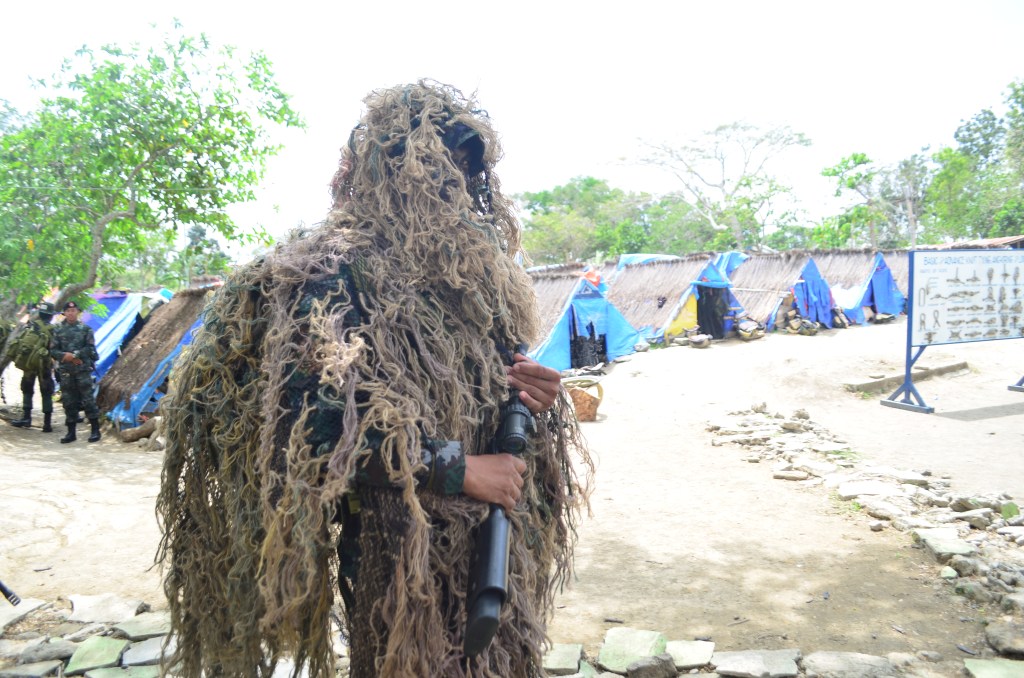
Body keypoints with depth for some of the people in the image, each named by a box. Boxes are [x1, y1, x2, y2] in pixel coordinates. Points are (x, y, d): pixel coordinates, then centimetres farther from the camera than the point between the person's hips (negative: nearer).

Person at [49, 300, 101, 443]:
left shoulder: (85, 329, 2)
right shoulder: (58, 330, 8)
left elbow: (90, 348, -2)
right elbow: (53, 350, 6)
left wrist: (75, 355, -12)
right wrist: (65, 355, -12)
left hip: (83, 369, -3)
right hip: (65, 371, 3)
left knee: (88, 399, -4)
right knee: (68, 402, 7)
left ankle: (95, 430, 1)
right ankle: (71, 432, 14)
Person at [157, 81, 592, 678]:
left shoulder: (469, 268, 8)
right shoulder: (336, 273, -15)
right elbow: (313, 427, -24)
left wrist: (533, 399, -6)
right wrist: (458, 469, -21)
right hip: (400, 558, -7)